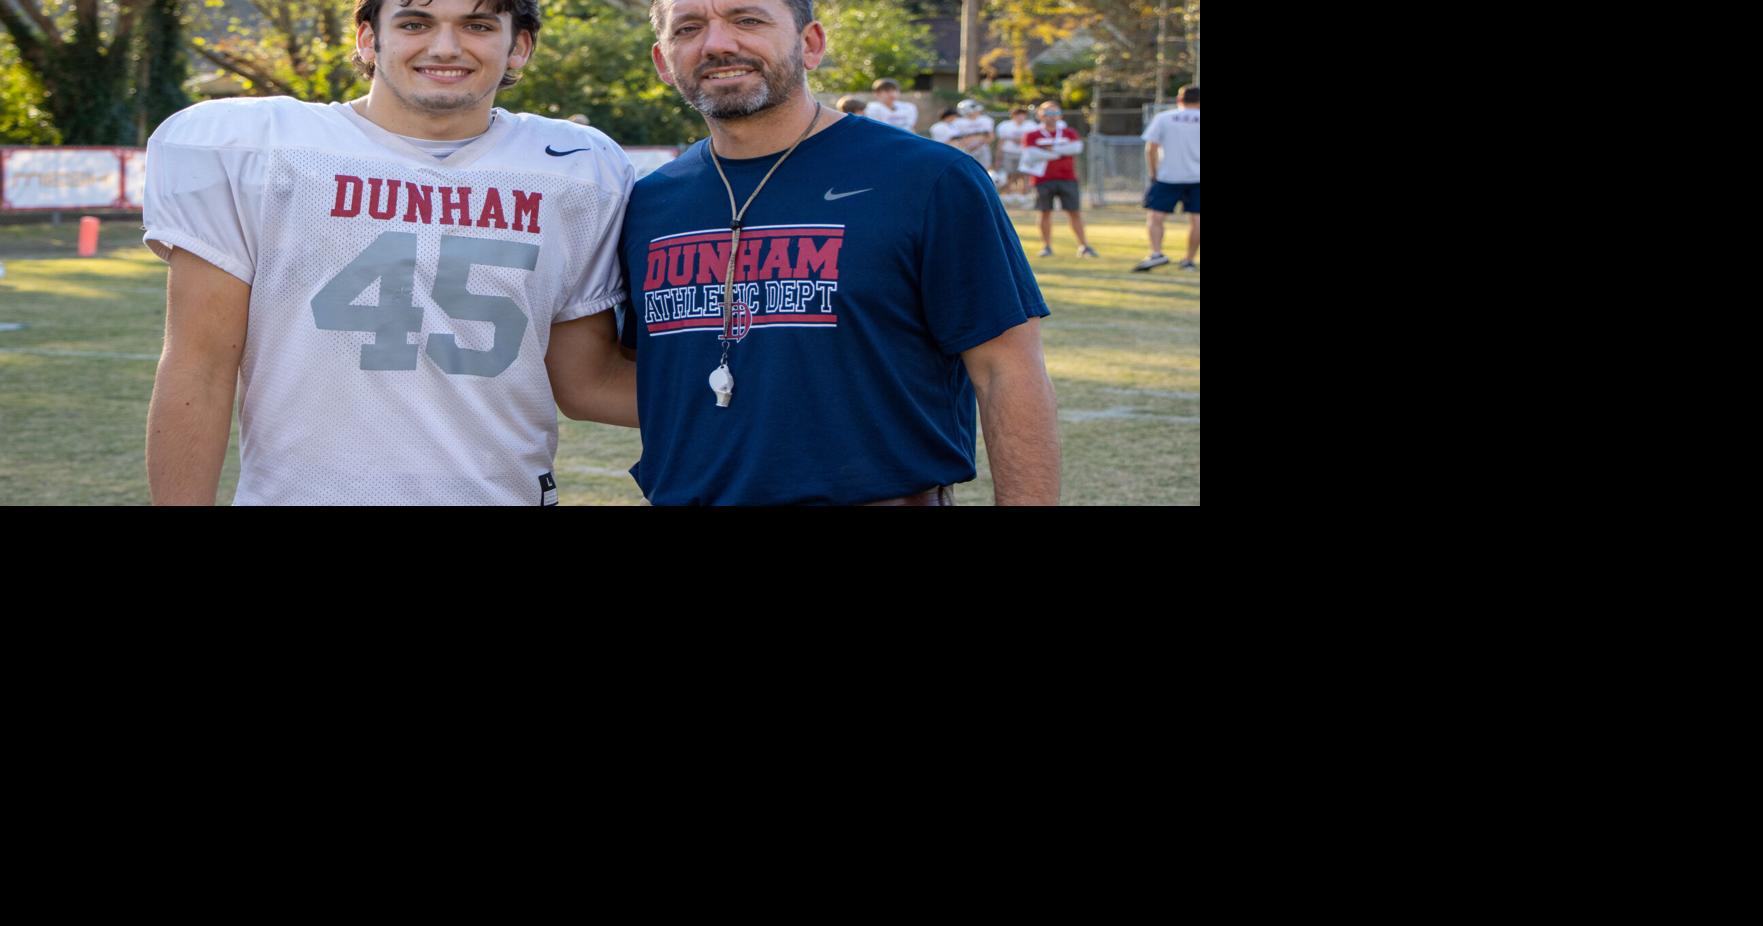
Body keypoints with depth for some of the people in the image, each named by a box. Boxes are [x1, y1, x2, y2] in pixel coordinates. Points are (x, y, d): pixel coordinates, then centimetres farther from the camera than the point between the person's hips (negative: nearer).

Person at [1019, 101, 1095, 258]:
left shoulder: (1069, 133, 10)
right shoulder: (1032, 136, 3)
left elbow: (1076, 147, -8)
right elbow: (1031, 154, -12)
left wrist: (1051, 149, -10)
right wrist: (1059, 154, -9)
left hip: (1067, 178, 1)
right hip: (1044, 179, -1)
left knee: (1074, 211, 1)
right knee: (1045, 212, 2)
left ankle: (1083, 245, 5)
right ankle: (1046, 245, 12)